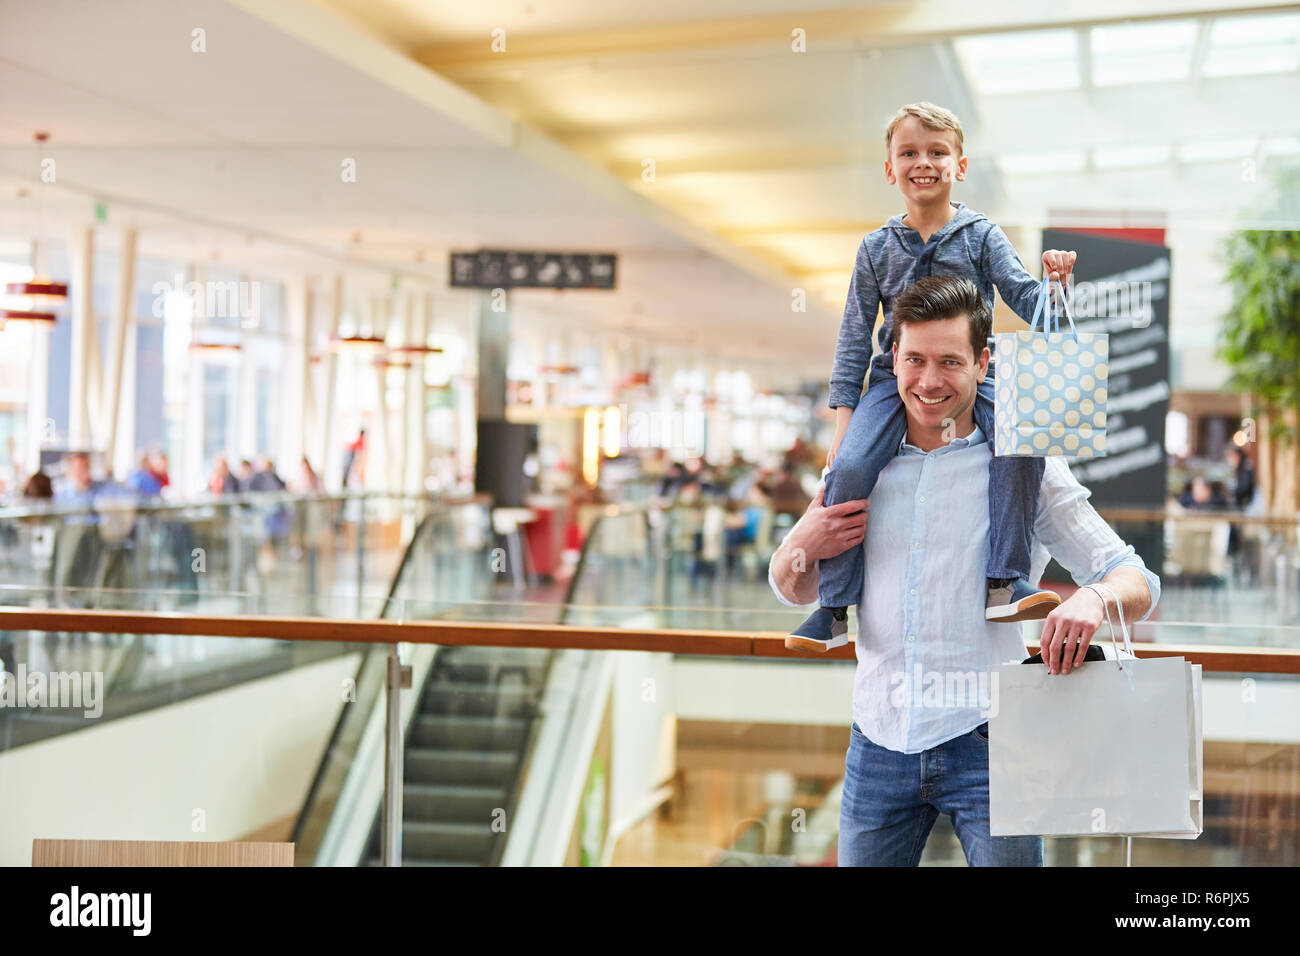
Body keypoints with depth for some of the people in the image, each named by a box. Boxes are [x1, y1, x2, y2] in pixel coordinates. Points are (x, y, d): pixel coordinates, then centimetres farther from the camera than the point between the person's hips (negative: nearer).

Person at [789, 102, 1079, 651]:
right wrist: (844, 415, 1)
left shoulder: (982, 236, 6)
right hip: (896, 375, 1)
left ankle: (1004, 585, -24)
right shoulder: (877, 248, 9)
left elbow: (1024, 299, -2)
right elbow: (855, 335, 9)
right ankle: (832, 609, -13)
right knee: (849, 468, -23)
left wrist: (1052, 282, -26)